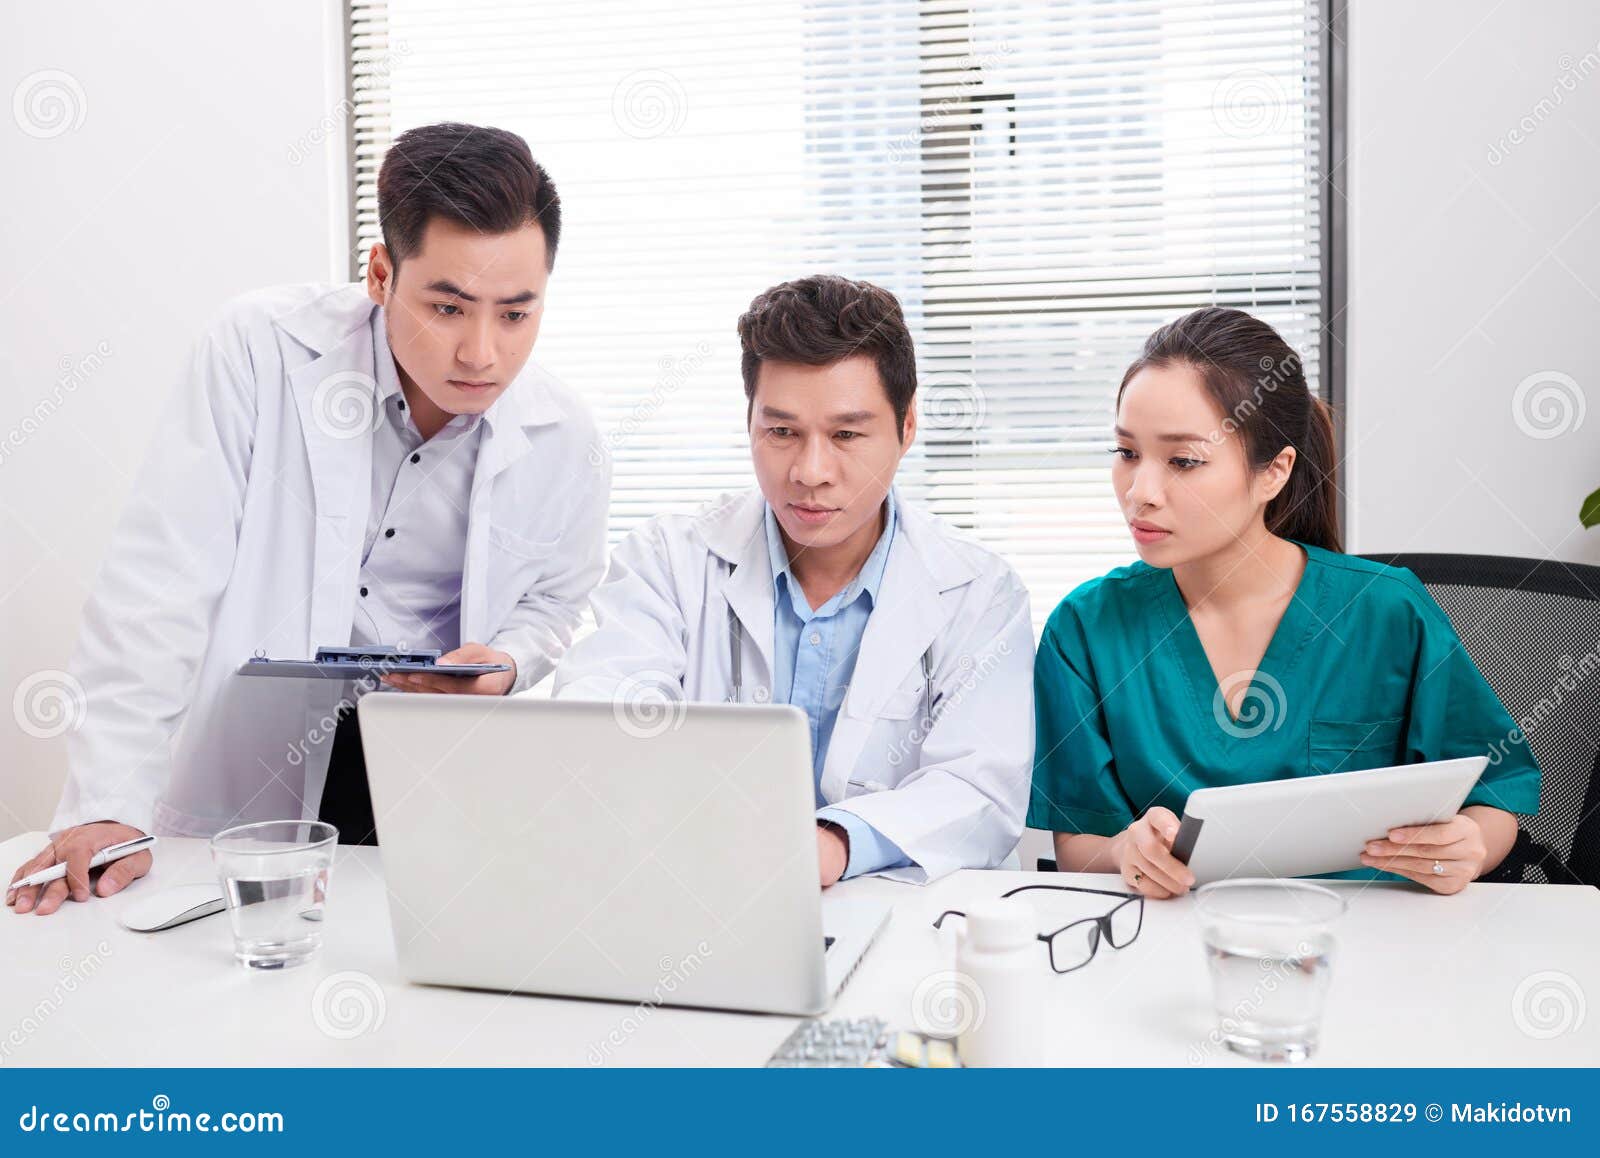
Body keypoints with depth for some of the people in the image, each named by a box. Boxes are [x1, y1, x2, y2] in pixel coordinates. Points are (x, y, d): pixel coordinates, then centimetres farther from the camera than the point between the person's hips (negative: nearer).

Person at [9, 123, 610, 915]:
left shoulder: (565, 441, -6)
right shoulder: (261, 350, -14)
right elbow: (161, 586, -15)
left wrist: (503, 665, -11)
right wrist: (106, 812, -20)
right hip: (243, 782, -1)